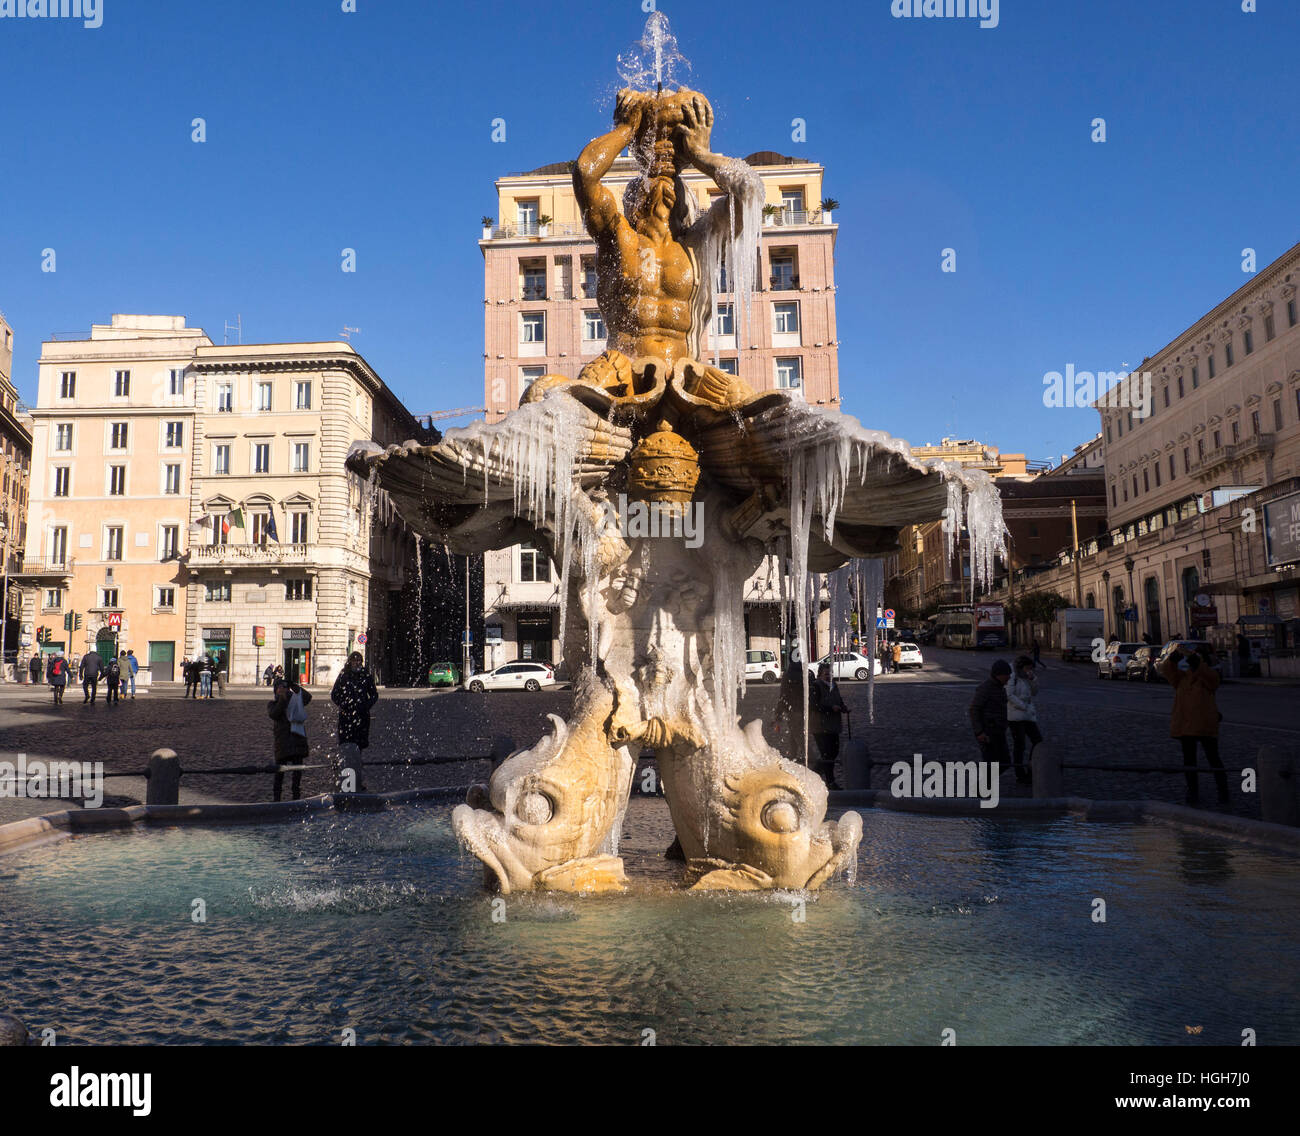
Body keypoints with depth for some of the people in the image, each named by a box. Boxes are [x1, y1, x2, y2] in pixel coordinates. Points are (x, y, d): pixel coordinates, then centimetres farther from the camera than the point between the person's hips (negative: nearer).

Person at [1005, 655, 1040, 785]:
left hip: (1028, 716, 7)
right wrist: (1025, 707, -17)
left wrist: (1033, 679, -9)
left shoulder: (1026, 679, 14)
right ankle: (1020, 775, 8)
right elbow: (1010, 696, -16)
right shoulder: (1012, 678, -9)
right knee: (1019, 745, -2)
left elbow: (1034, 693, 6)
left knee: (1038, 741, 4)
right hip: (1015, 717, -7)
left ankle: (1030, 770, 17)